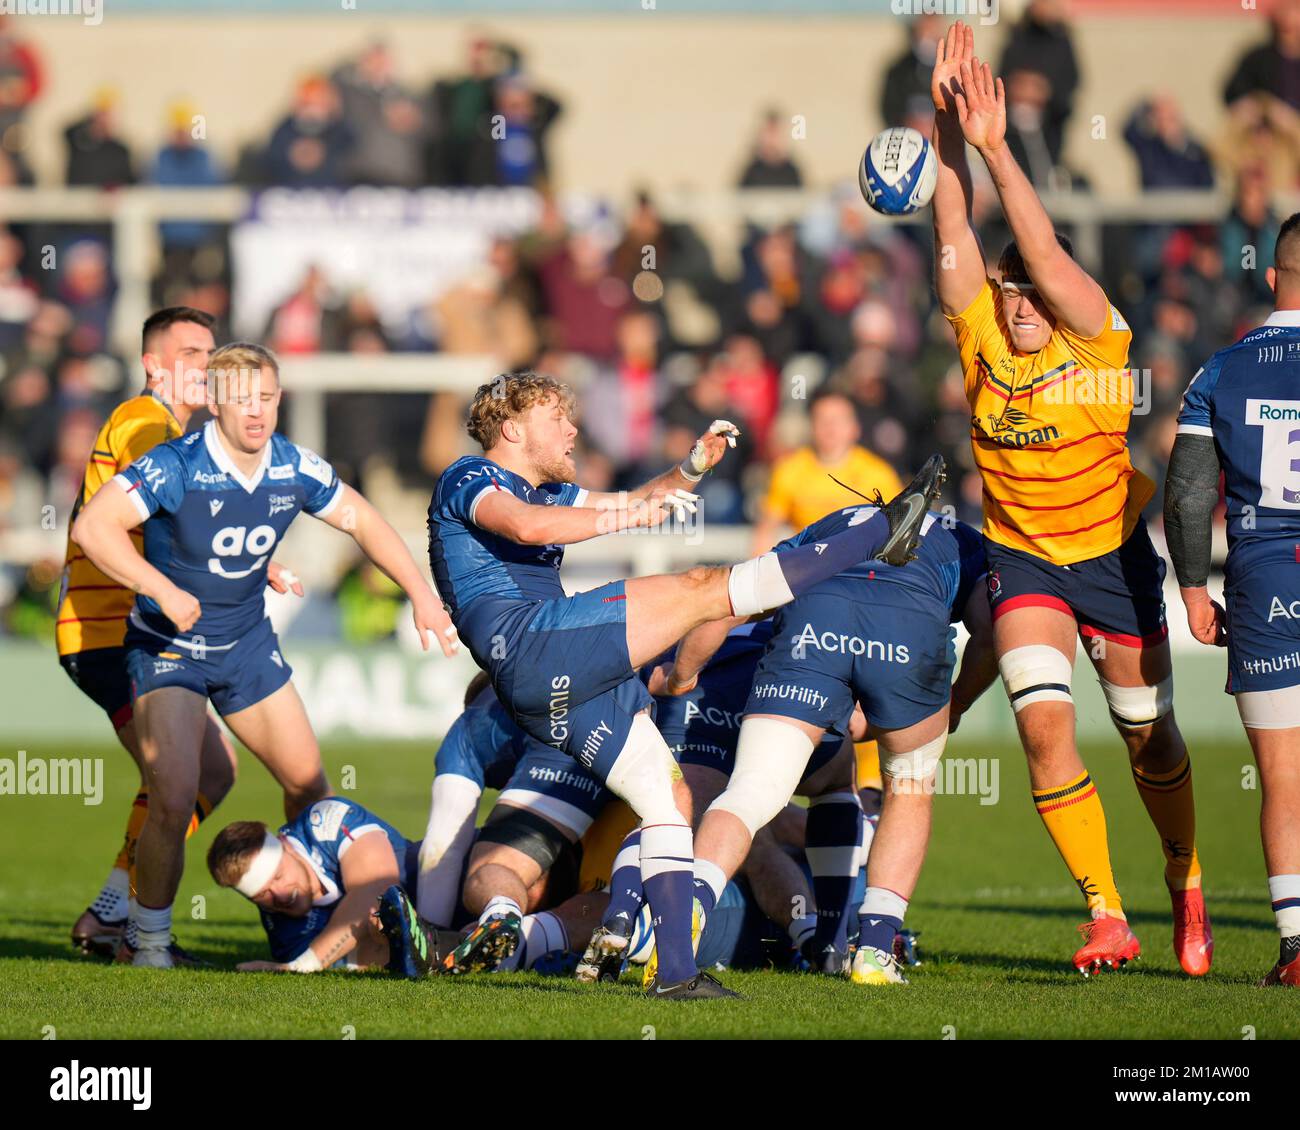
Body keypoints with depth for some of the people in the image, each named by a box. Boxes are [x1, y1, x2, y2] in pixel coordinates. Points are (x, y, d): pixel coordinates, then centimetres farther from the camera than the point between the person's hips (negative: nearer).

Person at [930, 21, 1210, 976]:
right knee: (1046, 727, -16)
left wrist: (996, 149, -37)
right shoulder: (983, 340, -9)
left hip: (1112, 552, -1)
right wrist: (948, 129, -28)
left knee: (1150, 738, 9)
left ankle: (1188, 893, 33)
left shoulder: (1099, 342, -16)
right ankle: (1107, 918, -11)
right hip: (1021, 556, 2)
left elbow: (1045, 253, -30)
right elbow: (956, 237, -17)